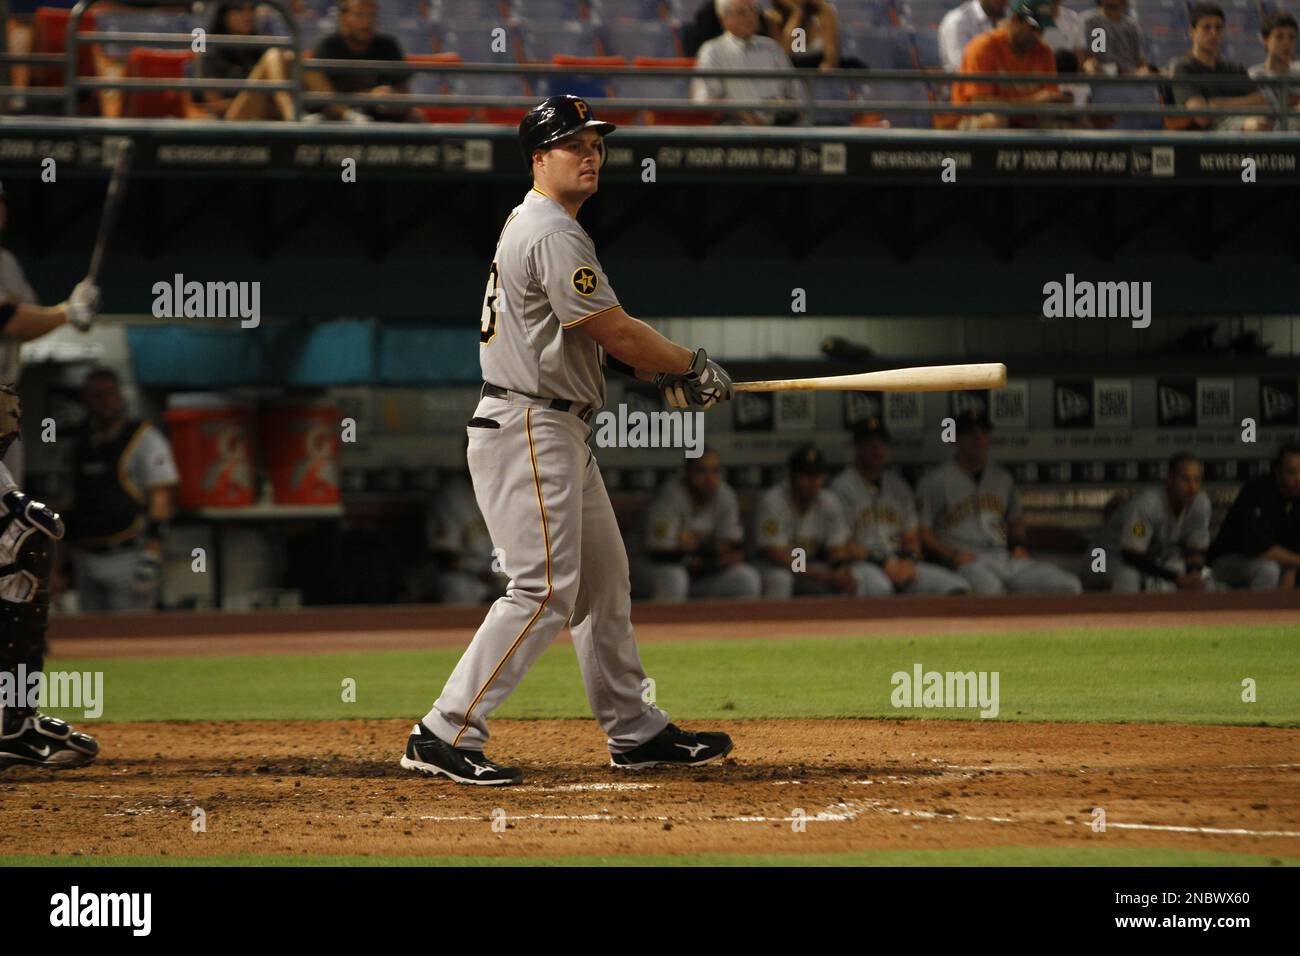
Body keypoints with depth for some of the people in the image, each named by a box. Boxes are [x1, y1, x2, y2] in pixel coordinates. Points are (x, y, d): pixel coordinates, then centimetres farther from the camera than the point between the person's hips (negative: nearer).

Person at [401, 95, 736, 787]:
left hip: (558, 433, 11)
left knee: (604, 579, 15)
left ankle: (636, 732, 22)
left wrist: (658, 372, 9)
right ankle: (446, 735, -15)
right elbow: (614, 332, -17)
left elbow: (587, 336, 21)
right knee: (544, 589, -14)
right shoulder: (553, 234, -16)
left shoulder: (529, 225, 18)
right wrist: (693, 365, -4)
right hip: (529, 429, -11)